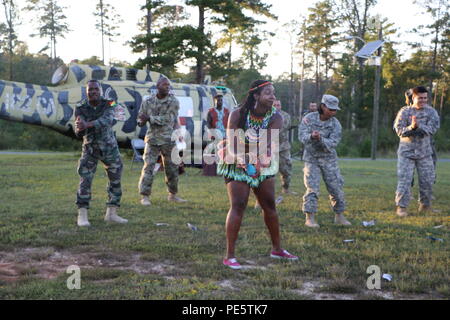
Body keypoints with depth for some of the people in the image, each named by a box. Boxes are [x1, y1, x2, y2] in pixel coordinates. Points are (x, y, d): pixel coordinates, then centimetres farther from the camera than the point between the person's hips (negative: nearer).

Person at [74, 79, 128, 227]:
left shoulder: (108, 105, -10)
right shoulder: (81, 108, -9)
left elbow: (107, 121, -31)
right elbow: (79, 132, -17)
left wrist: (87, 124, -44)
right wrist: (79, 128, -41)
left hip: (109, 147, 2)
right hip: (90, 148, -2)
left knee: (115, 180, 5)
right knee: (85, 180, -10)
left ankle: (111, 213, 16)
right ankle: (82, 216, -4)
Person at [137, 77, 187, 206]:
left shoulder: (173, 102, -4)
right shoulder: (148, 101, 2)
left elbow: (167, 119, -15)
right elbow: (140, 117, 8)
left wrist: (149, 118, -19)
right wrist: (141, 122, -17)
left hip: (169, 140, 0)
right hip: (152, 139, 0)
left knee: (172, 168, 9)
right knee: (148, 167, -9)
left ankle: (172, 195, 25)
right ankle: (145, 196, -2)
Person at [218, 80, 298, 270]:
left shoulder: (275, 117, -12)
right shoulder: (238, 114, -19)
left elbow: (270, 143, -22)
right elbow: (231, 141, -21)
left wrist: (263, 159, -40)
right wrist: (240, 158, -38)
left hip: (263, 164, 4)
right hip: (238, 163, -4)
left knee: (270, 205, 10)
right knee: (238, 205, -13)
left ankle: (277, 249, 27)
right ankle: (229, 256, -10)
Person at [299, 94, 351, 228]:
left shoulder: (336, 124, -9)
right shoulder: (309, 118, -10)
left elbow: (332, 143, -19)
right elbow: (302, 136, -18)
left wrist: (320, 139, -38)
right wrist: (311, 136, -40)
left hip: (329, 158, 2)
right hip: (311, 158, -2)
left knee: (336, 187, 4)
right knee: (312, 188, -8)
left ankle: (339, 216, 19)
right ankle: (310, 218, -2)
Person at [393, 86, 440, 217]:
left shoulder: (431, 111, 0)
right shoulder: (404, 111, -3)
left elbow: (433, 128, -13)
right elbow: (399, 130, -11)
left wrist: (419, 126, -29)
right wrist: (411, 127, -29)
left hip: (425, 152, 2)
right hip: (406, 152, -2)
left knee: (427, 180, 6)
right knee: (404, 180, -6)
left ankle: (425, 204, 25)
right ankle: (401, 207, 1)